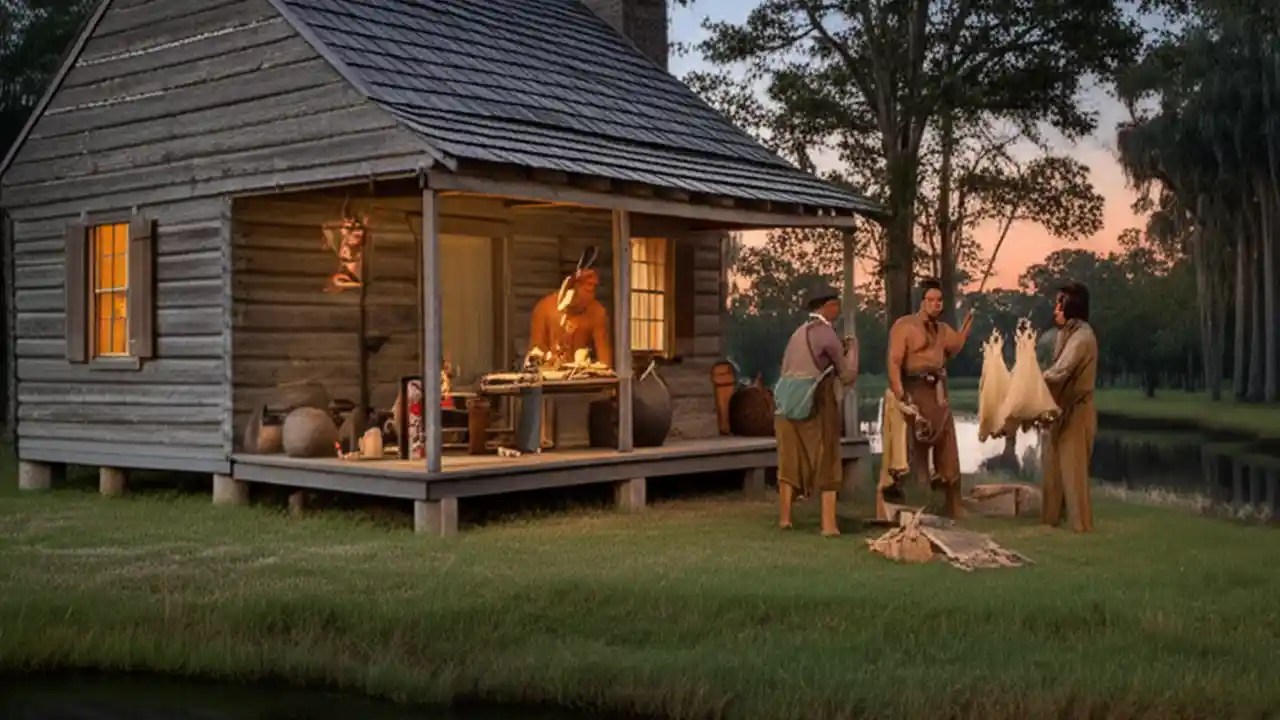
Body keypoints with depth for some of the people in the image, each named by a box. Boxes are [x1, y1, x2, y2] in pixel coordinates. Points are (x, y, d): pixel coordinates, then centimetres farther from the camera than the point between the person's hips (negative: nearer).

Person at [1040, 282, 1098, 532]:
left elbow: (1058, 373, -24)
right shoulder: (1069, 333, 12)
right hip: (1063, 408, 9)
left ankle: (1081, 522, 4)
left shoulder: (1082, 336, -18)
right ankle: (1051, 516, 20)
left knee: (1072, 467, -3)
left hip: (1075, 411, -9)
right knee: (1055, 466, 12)